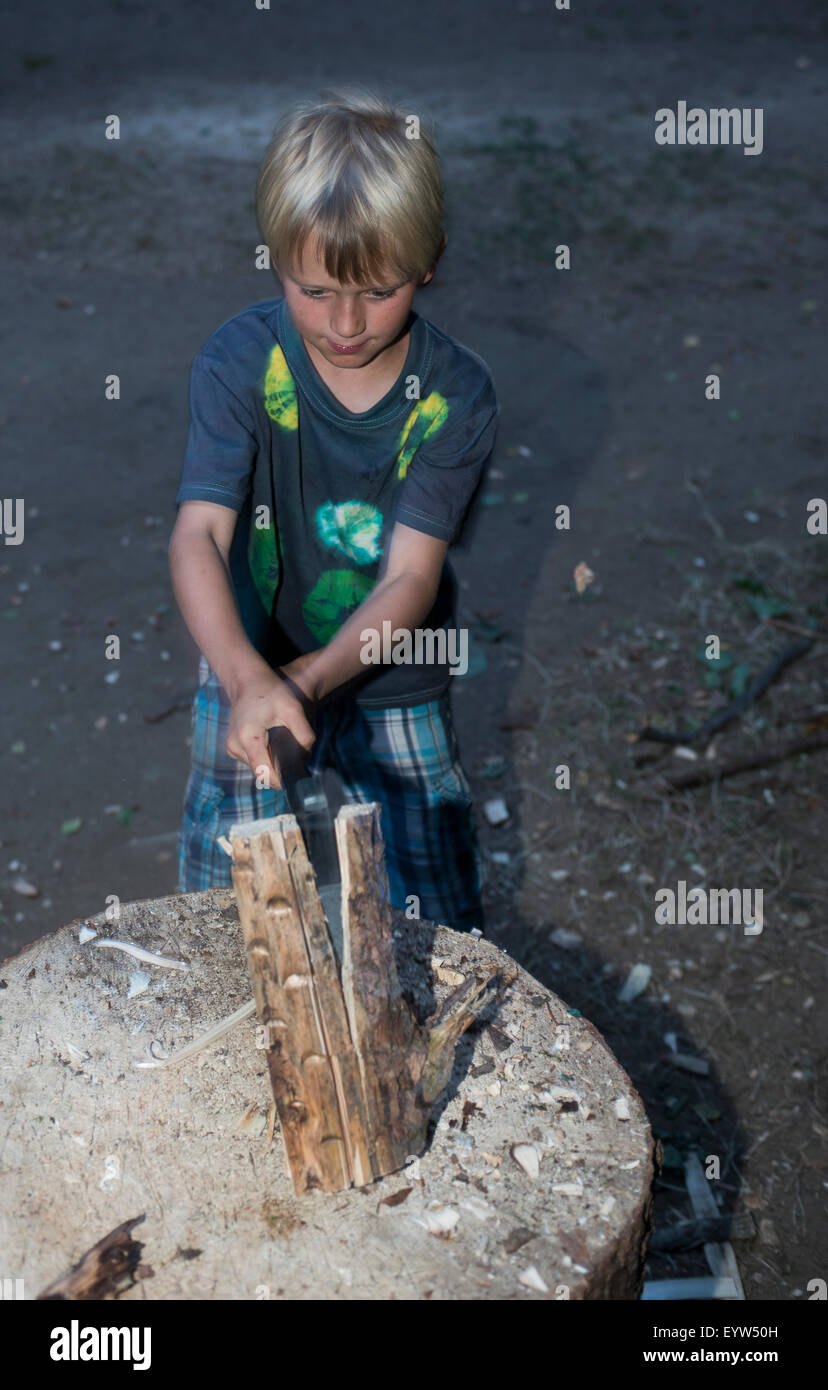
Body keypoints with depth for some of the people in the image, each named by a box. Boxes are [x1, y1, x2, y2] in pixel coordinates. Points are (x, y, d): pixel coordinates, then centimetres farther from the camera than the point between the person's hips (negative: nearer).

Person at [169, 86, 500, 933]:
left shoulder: (457, 396, -15)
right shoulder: (239, 362, -16)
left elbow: (410, 578, -19)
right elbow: (198, 535, -27)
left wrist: (309, 679, -34)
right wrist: (247, 679, -44)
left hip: (394, 687, 0)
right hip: (250, 676, 0)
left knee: (432, 925, 9)